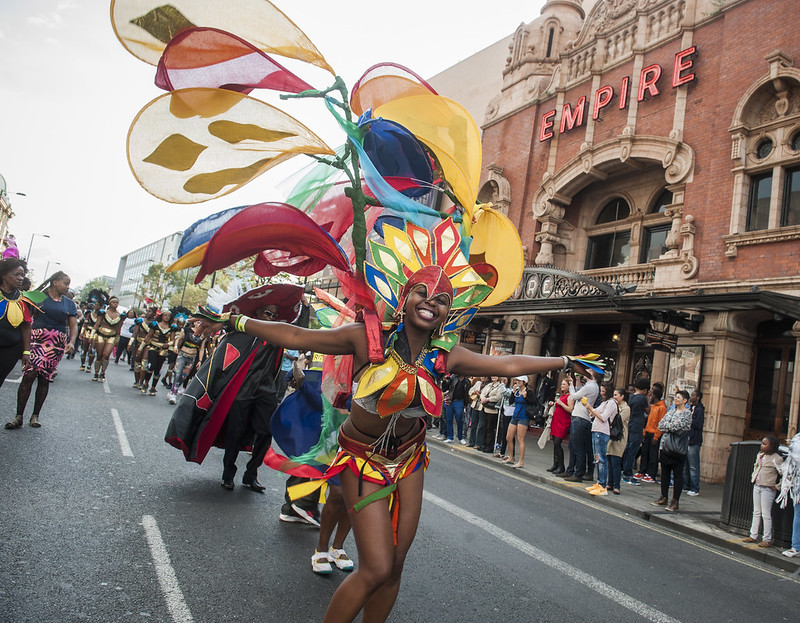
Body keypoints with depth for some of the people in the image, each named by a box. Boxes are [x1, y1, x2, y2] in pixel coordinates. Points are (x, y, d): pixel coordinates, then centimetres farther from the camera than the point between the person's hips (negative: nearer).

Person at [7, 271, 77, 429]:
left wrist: (71, 342, -9)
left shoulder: (69, 303, 13)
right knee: (29, 375, -12)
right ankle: (19, 416, -6)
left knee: (45, 378, 4)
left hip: (57, 344, 3)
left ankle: (35, 415, 15)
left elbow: (74, 326, 9)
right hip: (37, 339, -3)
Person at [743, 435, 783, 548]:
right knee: (756, 512, 12)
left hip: (768, 489, -7)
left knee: (766, 514, -2)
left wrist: (777, 487, -12)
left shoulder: (777, 459, -13)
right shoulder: (760, 455, 9)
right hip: (757, 487, 7)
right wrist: (753, 476, 16)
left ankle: (767, 539, 8)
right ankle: (753, 536, 19)